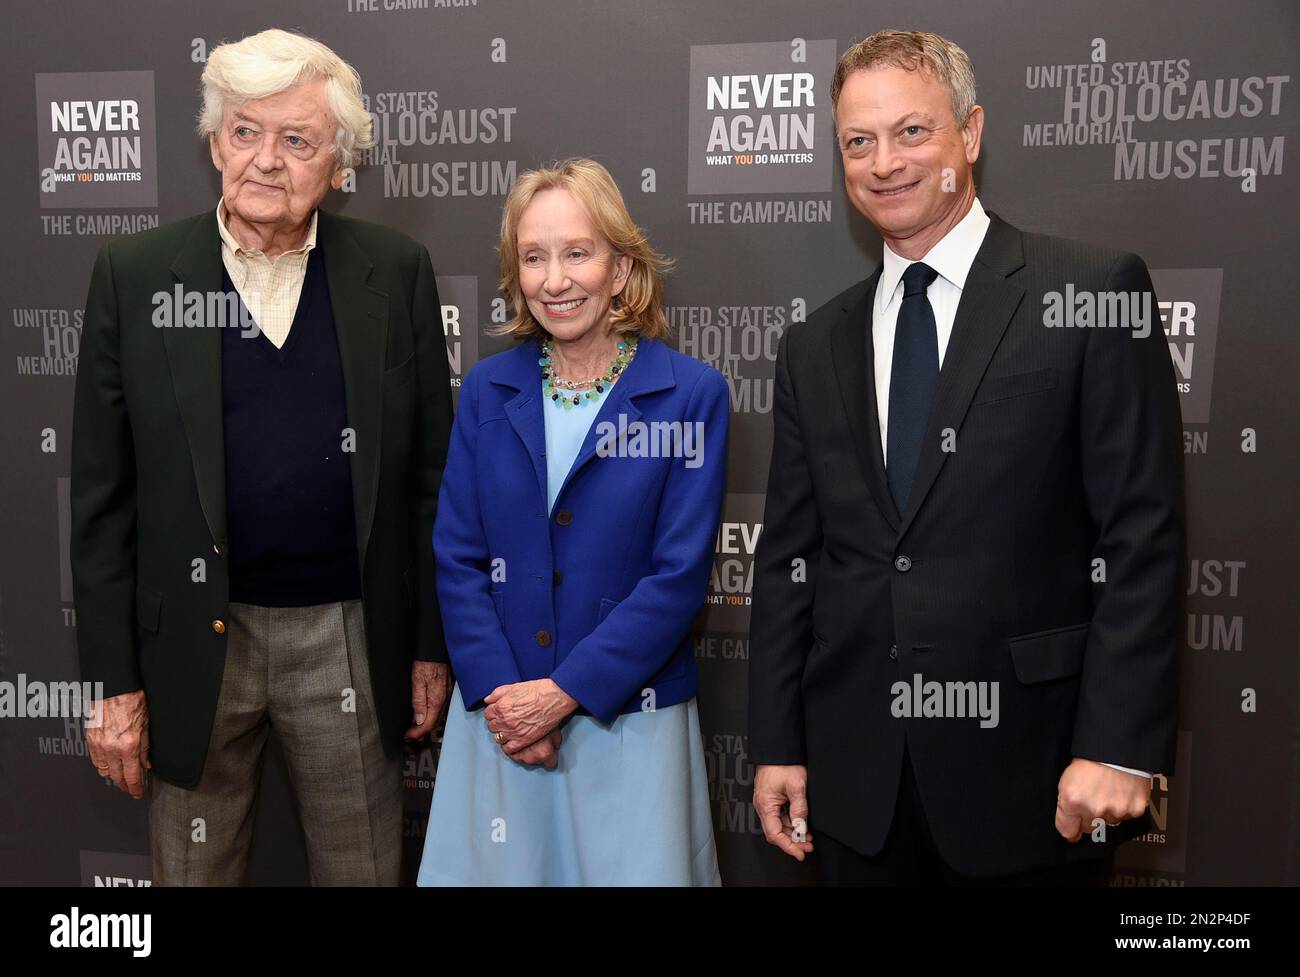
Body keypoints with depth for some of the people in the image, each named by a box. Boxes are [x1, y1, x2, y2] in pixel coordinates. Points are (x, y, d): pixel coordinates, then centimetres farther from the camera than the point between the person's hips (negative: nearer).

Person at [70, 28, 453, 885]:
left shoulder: (395, 271, -1)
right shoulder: (134, 275, -2)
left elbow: (431, 471, 1)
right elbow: (103, 495, 0)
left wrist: (433, 643, 2)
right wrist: (115, 680, -1)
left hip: (352, 638, 0)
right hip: (192, 643, 1)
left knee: (364, 869, 16)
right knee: (192, 869, 18)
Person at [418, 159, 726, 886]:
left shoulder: (691, 394, -7)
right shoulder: (487, 389, 2)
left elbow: (681, 573, -11)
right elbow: (456, 557, 1)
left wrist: (563, 690, -13)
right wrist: (497, 692, -10)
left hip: (628, 717, -2)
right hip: (499, 714, 3)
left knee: (629, 867, 10)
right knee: (497, 867, 15)